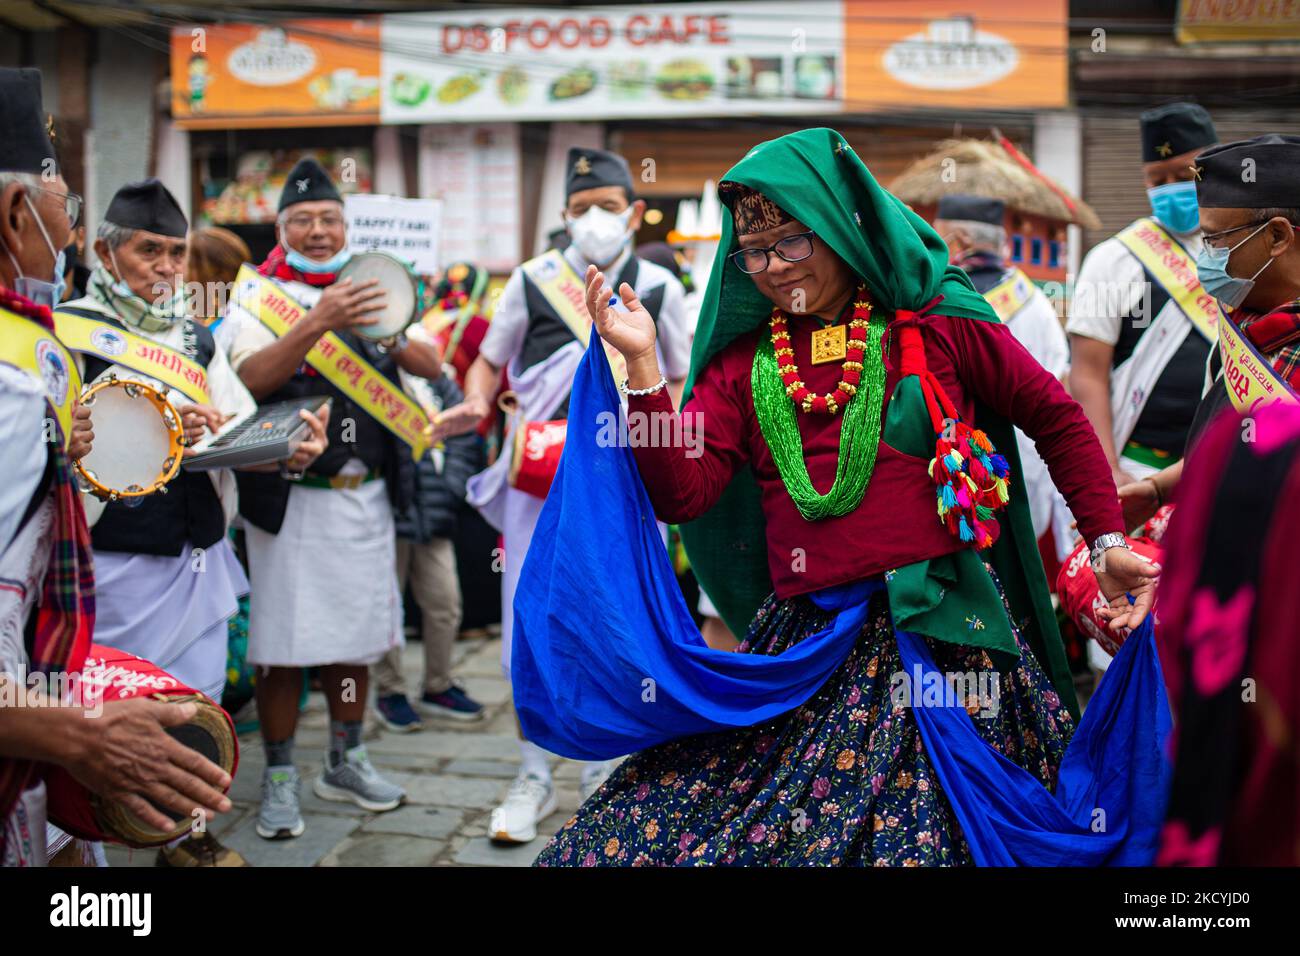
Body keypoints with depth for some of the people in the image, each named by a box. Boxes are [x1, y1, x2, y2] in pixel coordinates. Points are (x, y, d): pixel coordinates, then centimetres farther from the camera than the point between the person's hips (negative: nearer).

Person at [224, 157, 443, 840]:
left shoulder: (369, 292, 12)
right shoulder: (261, 297, -2)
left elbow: (432, 366, 6)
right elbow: (251, 379, -20)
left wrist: (389, 336, -14)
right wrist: (317, 324, -32)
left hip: (366, 497, 5)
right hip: (290, 498, -4)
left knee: (356, 633, 13)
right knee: (284, 642, 0)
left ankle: (345, 763, 28)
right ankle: (279, 780, 13)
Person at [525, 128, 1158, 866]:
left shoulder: (937, 322, 3)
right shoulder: (742, 362, 10)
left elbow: (1058, 421, 11)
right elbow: (682, 493, -1)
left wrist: (1109, 541, 6)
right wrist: (642, 366, -9)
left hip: (941, 632, -3)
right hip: (802, 645, 3)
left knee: (924, 832, 0)